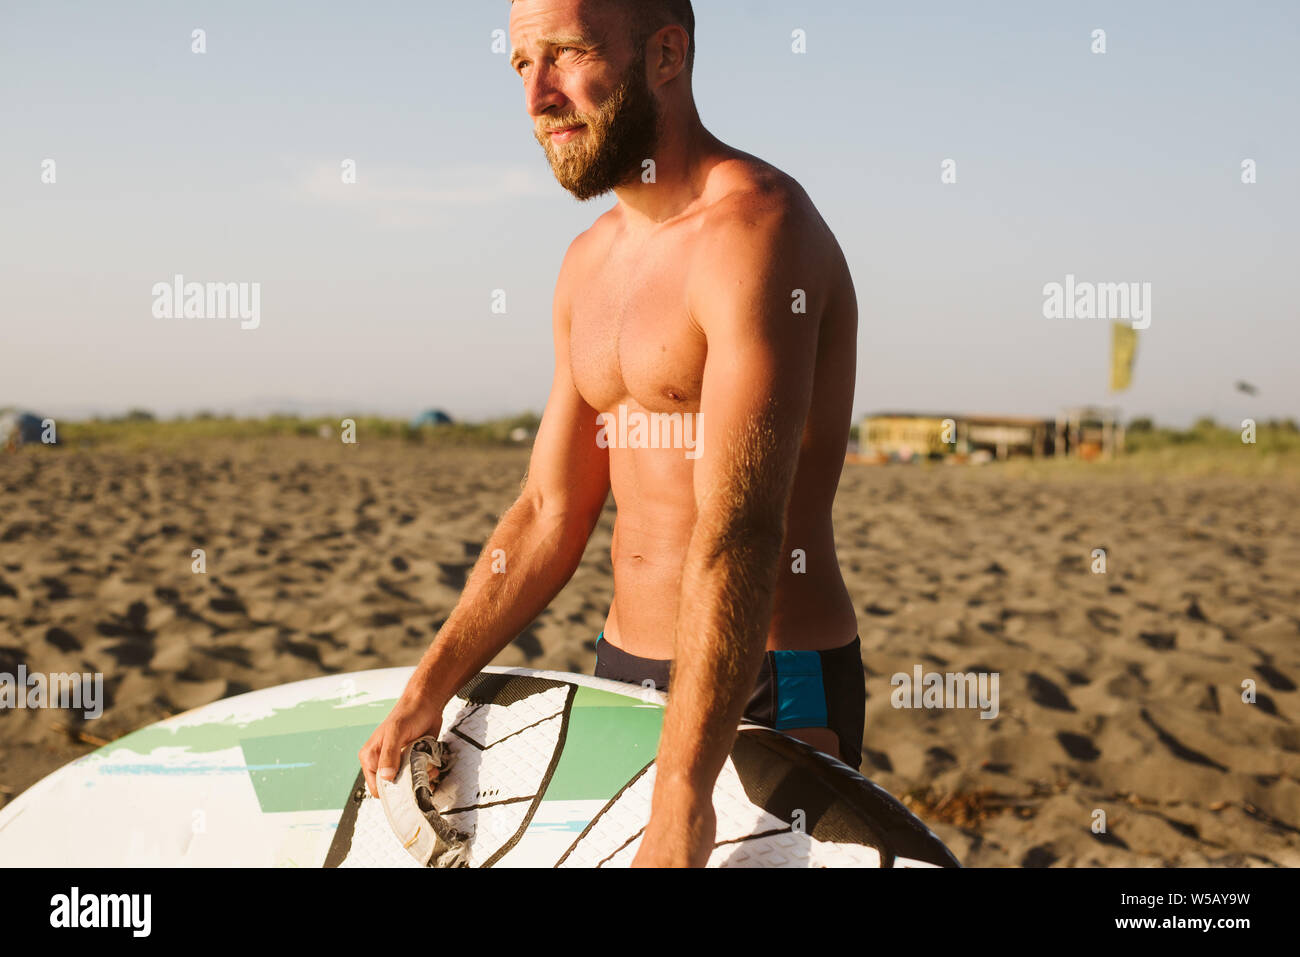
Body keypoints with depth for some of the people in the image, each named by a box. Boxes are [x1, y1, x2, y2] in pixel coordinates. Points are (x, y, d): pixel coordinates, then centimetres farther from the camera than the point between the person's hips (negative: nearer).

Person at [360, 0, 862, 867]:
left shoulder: (756, 228, -17)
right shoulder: (591, 263, 11)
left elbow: (740, 534, -27)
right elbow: (549, 519, 13)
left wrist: (681, 797, -33)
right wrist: (427, 693, 3)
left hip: (767, 693, -8)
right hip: (623, 670, 8)